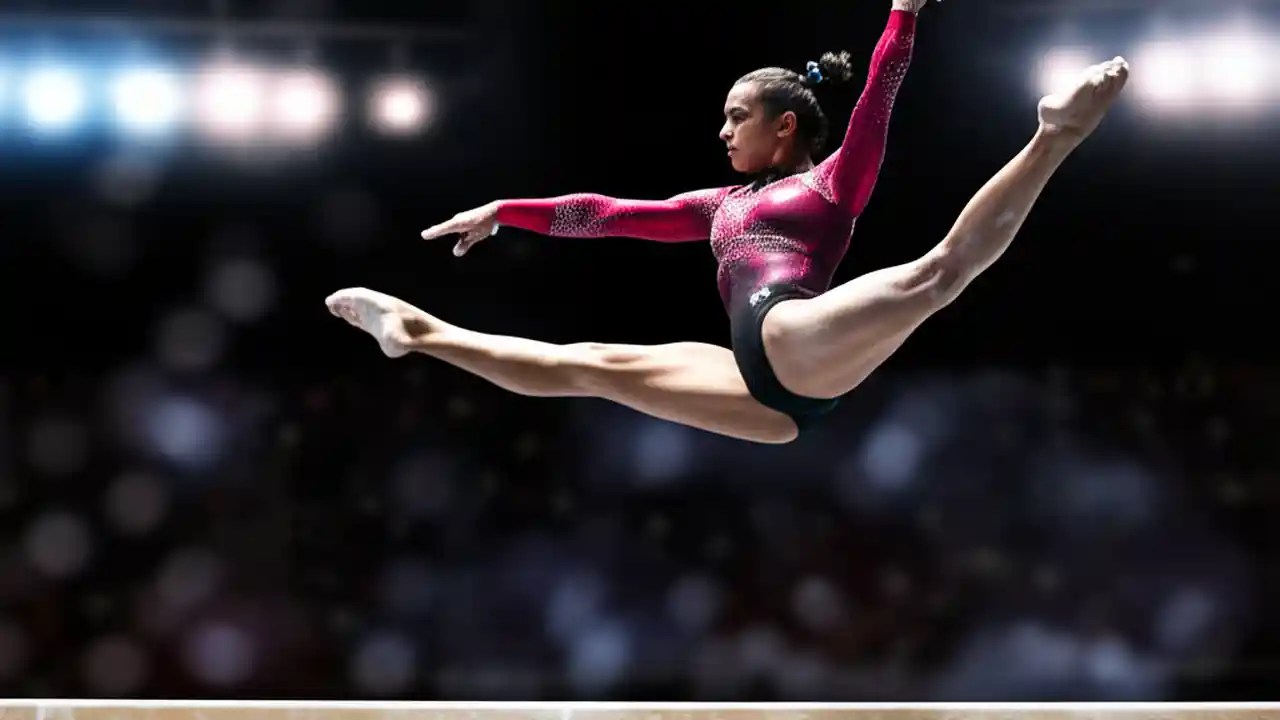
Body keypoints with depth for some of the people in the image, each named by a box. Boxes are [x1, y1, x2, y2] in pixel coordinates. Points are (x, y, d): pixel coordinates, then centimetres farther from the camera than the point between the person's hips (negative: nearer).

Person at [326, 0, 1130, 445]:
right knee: (587, 365, 14)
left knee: (938, 270, -31)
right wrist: (504, 212, 34)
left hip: (802, 344, -6)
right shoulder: (723, 206, 32)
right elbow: (613, 214, 34)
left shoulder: (834, 181, 15)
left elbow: (878, 99, 0)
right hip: (765, 385, 6)